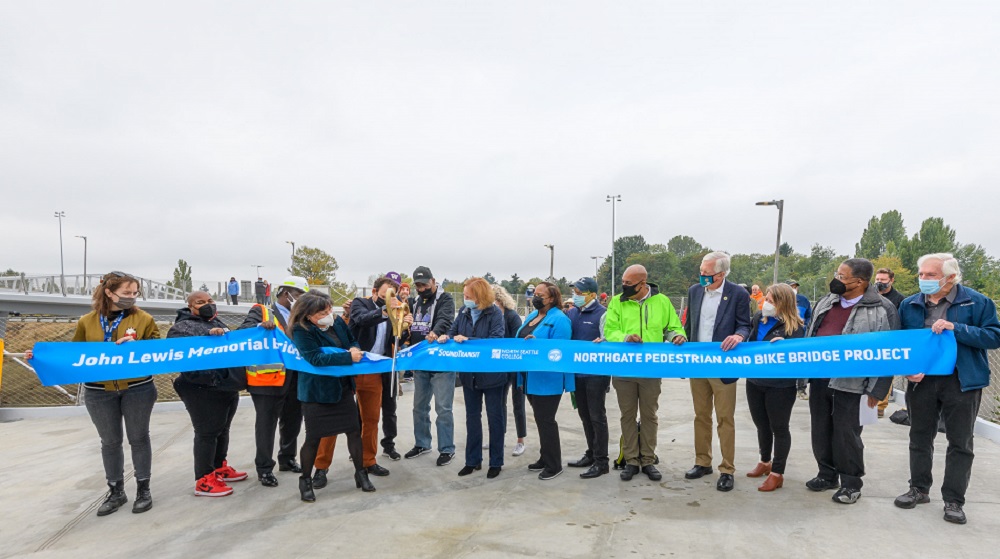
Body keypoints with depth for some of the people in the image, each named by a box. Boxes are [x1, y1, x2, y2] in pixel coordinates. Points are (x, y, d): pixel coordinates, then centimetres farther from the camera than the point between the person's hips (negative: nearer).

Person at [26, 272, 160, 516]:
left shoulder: (144, 319, -4)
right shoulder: (87, 322, 1)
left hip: (138, 389, -2)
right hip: (99, 392, 2)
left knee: (139, 438, 9)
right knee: (110, 441, 13)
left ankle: (143, 489, 23)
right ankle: (116, 492, 29)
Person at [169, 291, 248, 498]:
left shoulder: (217, 323, 18)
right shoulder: (183, 327, -7)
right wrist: (208, 336, -30)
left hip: (228, 386, 9)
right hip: (204, 390, -8)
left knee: (222, 429, 19)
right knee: (207, 433, -3)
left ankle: (219, 468, 34)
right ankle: (204, 481, 6)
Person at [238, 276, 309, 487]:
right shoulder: (261, 311, 0)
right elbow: (243, 331, -14)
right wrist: (261, 326, -32)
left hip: (295, 378, 6)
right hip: (268, 379, -6)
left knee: (292, 422, 16)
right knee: (266, 425, 2)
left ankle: (287, 459, 33)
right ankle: (265, 468, 13)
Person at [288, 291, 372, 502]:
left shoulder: (337, 321, -2)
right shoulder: (301, 331, -18)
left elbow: (352, 340, 14)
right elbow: (316, 358, -27)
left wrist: (355, 349, -10)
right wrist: (348, 358, -29)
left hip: (343, 387, 6)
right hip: (316, 391, -5)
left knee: (354, 429, 11)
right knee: (314, 437, 4)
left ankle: (360, 473, 28)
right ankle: (305, 480, 25)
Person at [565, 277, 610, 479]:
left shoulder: (601, 314, -10)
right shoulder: (571, 313, 9)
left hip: (596, 373, -7)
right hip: (577, 373, 7)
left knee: (597, 416, 0)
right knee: (585, 415, 16)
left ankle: (601, 461, 10)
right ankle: (591, 454, 30)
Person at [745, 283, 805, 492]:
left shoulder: (794, 327, -14)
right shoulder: (758, 318, 4)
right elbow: (748, 340, 20)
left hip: (780, 385, -6)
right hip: (755, 381, 6)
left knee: (779, 428, 7)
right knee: (762, 425, 19)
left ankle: (777, 473, 18)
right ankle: (765, 462, 38)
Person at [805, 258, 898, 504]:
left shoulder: (882, 309, -11)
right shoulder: (826, 302, 9)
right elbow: (810, 334, 18)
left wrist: (876, 390, -11)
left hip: (848, 382, -6)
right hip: (818, 378, 6)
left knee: (846, 434, 4)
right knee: (821, 429, 14)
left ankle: (851, 483, 21)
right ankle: (827, 475, 31)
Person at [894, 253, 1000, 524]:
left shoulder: (976, 302, -7)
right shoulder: (909, 305, 1)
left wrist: (956, 328, -25)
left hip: (962, 382, -3)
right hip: (921, 380, 3)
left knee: (960, 443, 6)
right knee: (920, 438, 14)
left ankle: (953, 500, 19)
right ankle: (919, 489, 30)